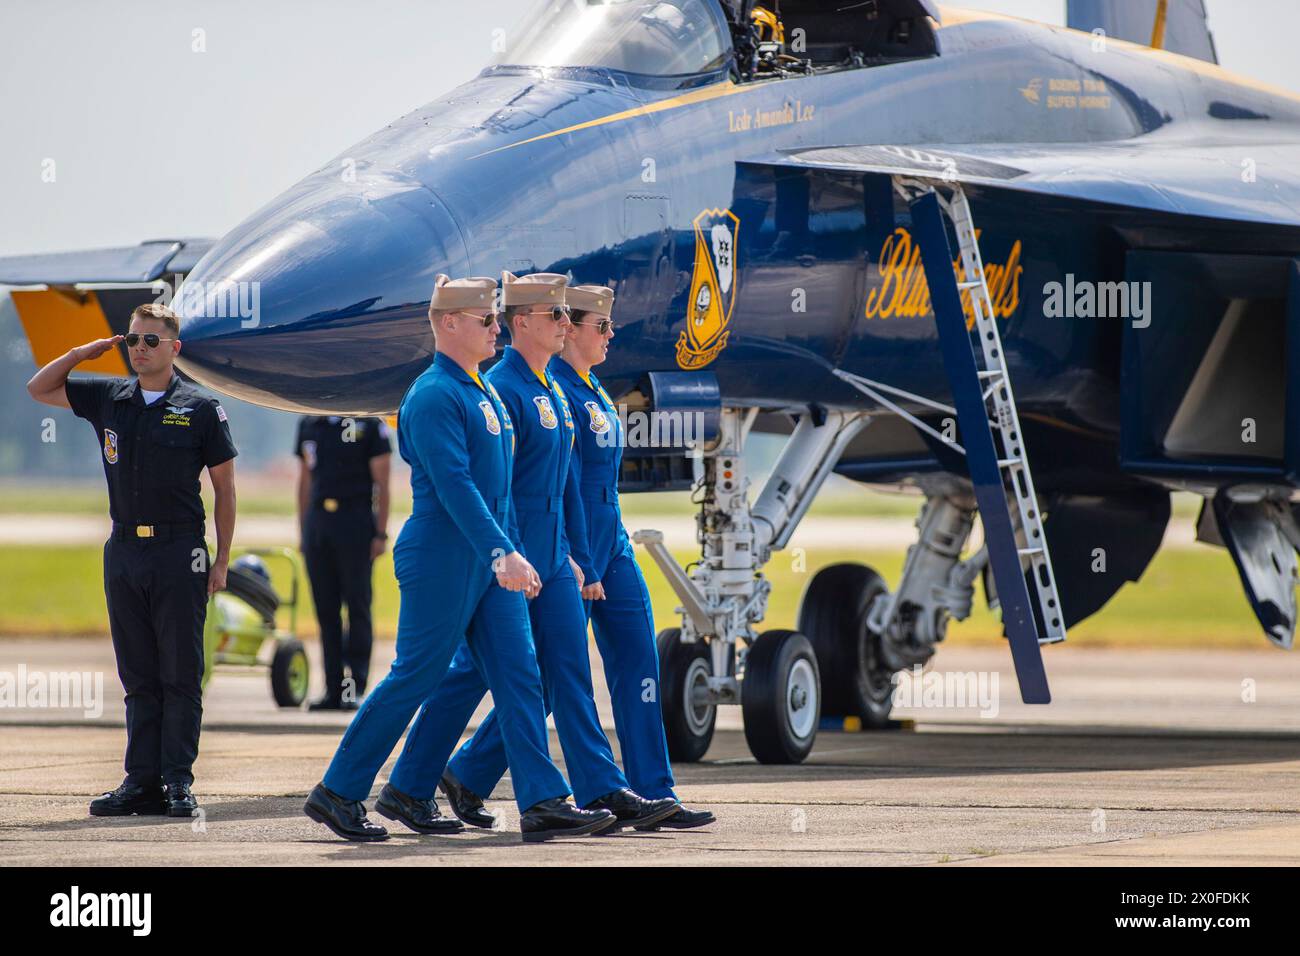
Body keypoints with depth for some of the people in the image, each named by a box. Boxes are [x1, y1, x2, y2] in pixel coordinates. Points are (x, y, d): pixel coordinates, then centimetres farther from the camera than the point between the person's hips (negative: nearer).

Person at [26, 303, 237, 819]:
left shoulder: (200, 408, -1)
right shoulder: (109, 398, 9)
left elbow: (224, 486, 2)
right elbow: (38, 388, 20)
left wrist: (222, 560, -2)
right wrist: (82, 352, 4)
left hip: (179, 553, -4)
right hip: (123, 551, 4)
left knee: (181, 675, -2)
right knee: (138, 676, 7)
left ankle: (178, 781, 1)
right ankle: (142, 781, 9)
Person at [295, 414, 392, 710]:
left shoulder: (369, 423, -1)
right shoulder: (309, 424, 12)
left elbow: (381, 482, -3)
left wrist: (381, 533, -8)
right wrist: (302, 532, 14)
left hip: (356, 525, -5)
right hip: (317, 526, 5)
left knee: (357, 606, -3)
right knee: (325, 609, 5)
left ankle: (356, 688, -1)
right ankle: (333, 689, 8)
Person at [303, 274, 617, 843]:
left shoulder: (484, 393, 15)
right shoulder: (433, 395, -14)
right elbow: (453, 483, -23)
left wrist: (510, 551, 21)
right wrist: (503, 554, -28)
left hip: (489, 562, 9)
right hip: (443, 561, -9)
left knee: (520, 677, 1)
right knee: (415, 679, -3)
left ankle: (543, 802, -2)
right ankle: (337, 794, 8)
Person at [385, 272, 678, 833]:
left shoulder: (554, 394, 15)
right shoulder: (501, 390, -14)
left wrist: (574, 557, 16)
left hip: (551, 559, 8)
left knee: (566, 674, 1)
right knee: (473, 672, 0)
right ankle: (407, 788, 12)